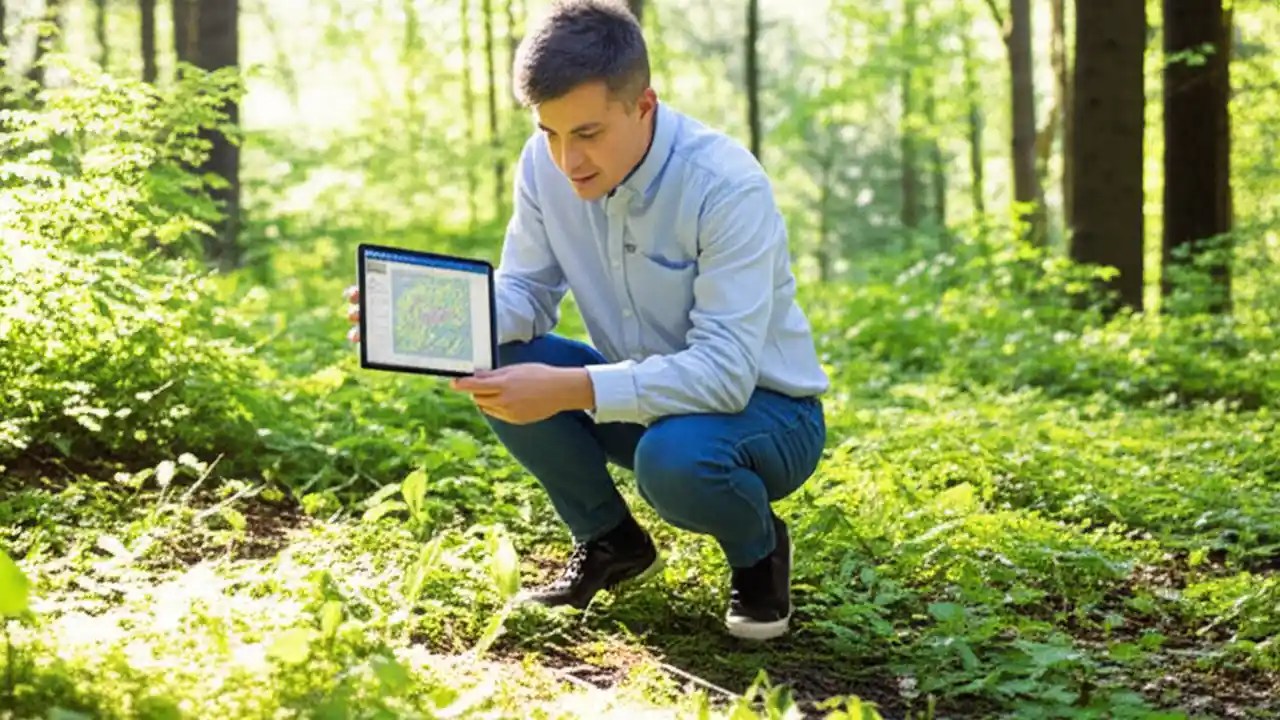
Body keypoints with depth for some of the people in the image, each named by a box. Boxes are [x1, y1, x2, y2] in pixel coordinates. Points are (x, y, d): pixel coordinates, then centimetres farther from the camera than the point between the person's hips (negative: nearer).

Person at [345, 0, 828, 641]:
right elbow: (525, 293, -4)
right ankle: (609, 540, 5)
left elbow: (723, 372, -33)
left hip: (762, 407, -5)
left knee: (672, 458, -38)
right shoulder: (544, 164, -11)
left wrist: (569, 390, -44)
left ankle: (758, 550, -1)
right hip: (641, 397, 5)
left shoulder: (727, 187, -28)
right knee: (499, 367, -18)